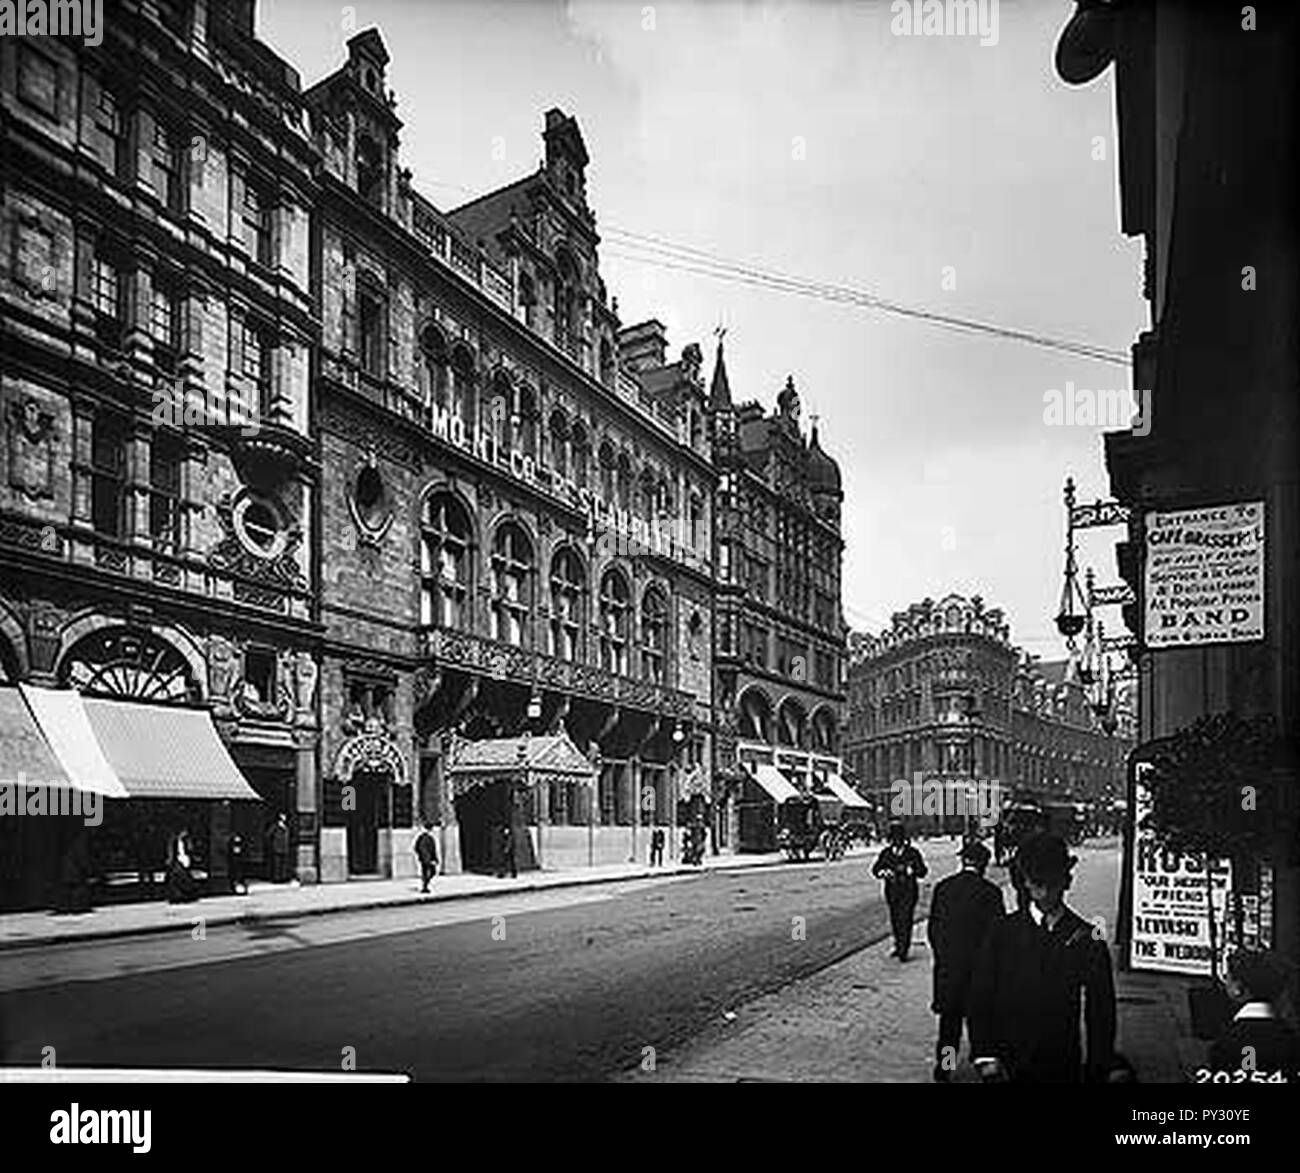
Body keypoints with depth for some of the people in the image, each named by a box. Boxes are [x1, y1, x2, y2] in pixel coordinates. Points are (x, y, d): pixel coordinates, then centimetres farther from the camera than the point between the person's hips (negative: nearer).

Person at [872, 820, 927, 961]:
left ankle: (903, 950, -3)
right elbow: (875, 869, 5)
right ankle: (898, 946, 26)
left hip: (908, 891, -3)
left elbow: (922, 871, -3)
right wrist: (883, 873, -17)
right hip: (891, 890, 3)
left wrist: (908, 870, -20)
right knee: (894, 919, 10)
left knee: (905, 919, -8)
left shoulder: (913, 853, -1)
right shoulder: (886, 853, 6)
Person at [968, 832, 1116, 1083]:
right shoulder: (1002, 931, -1)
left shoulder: (1087, 938, 0)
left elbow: (1101, 1012, 3)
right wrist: (985, 1057, -9)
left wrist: (1098, 1071, 1)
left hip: (1064, 1068, 0)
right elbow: (980, 996, -2)